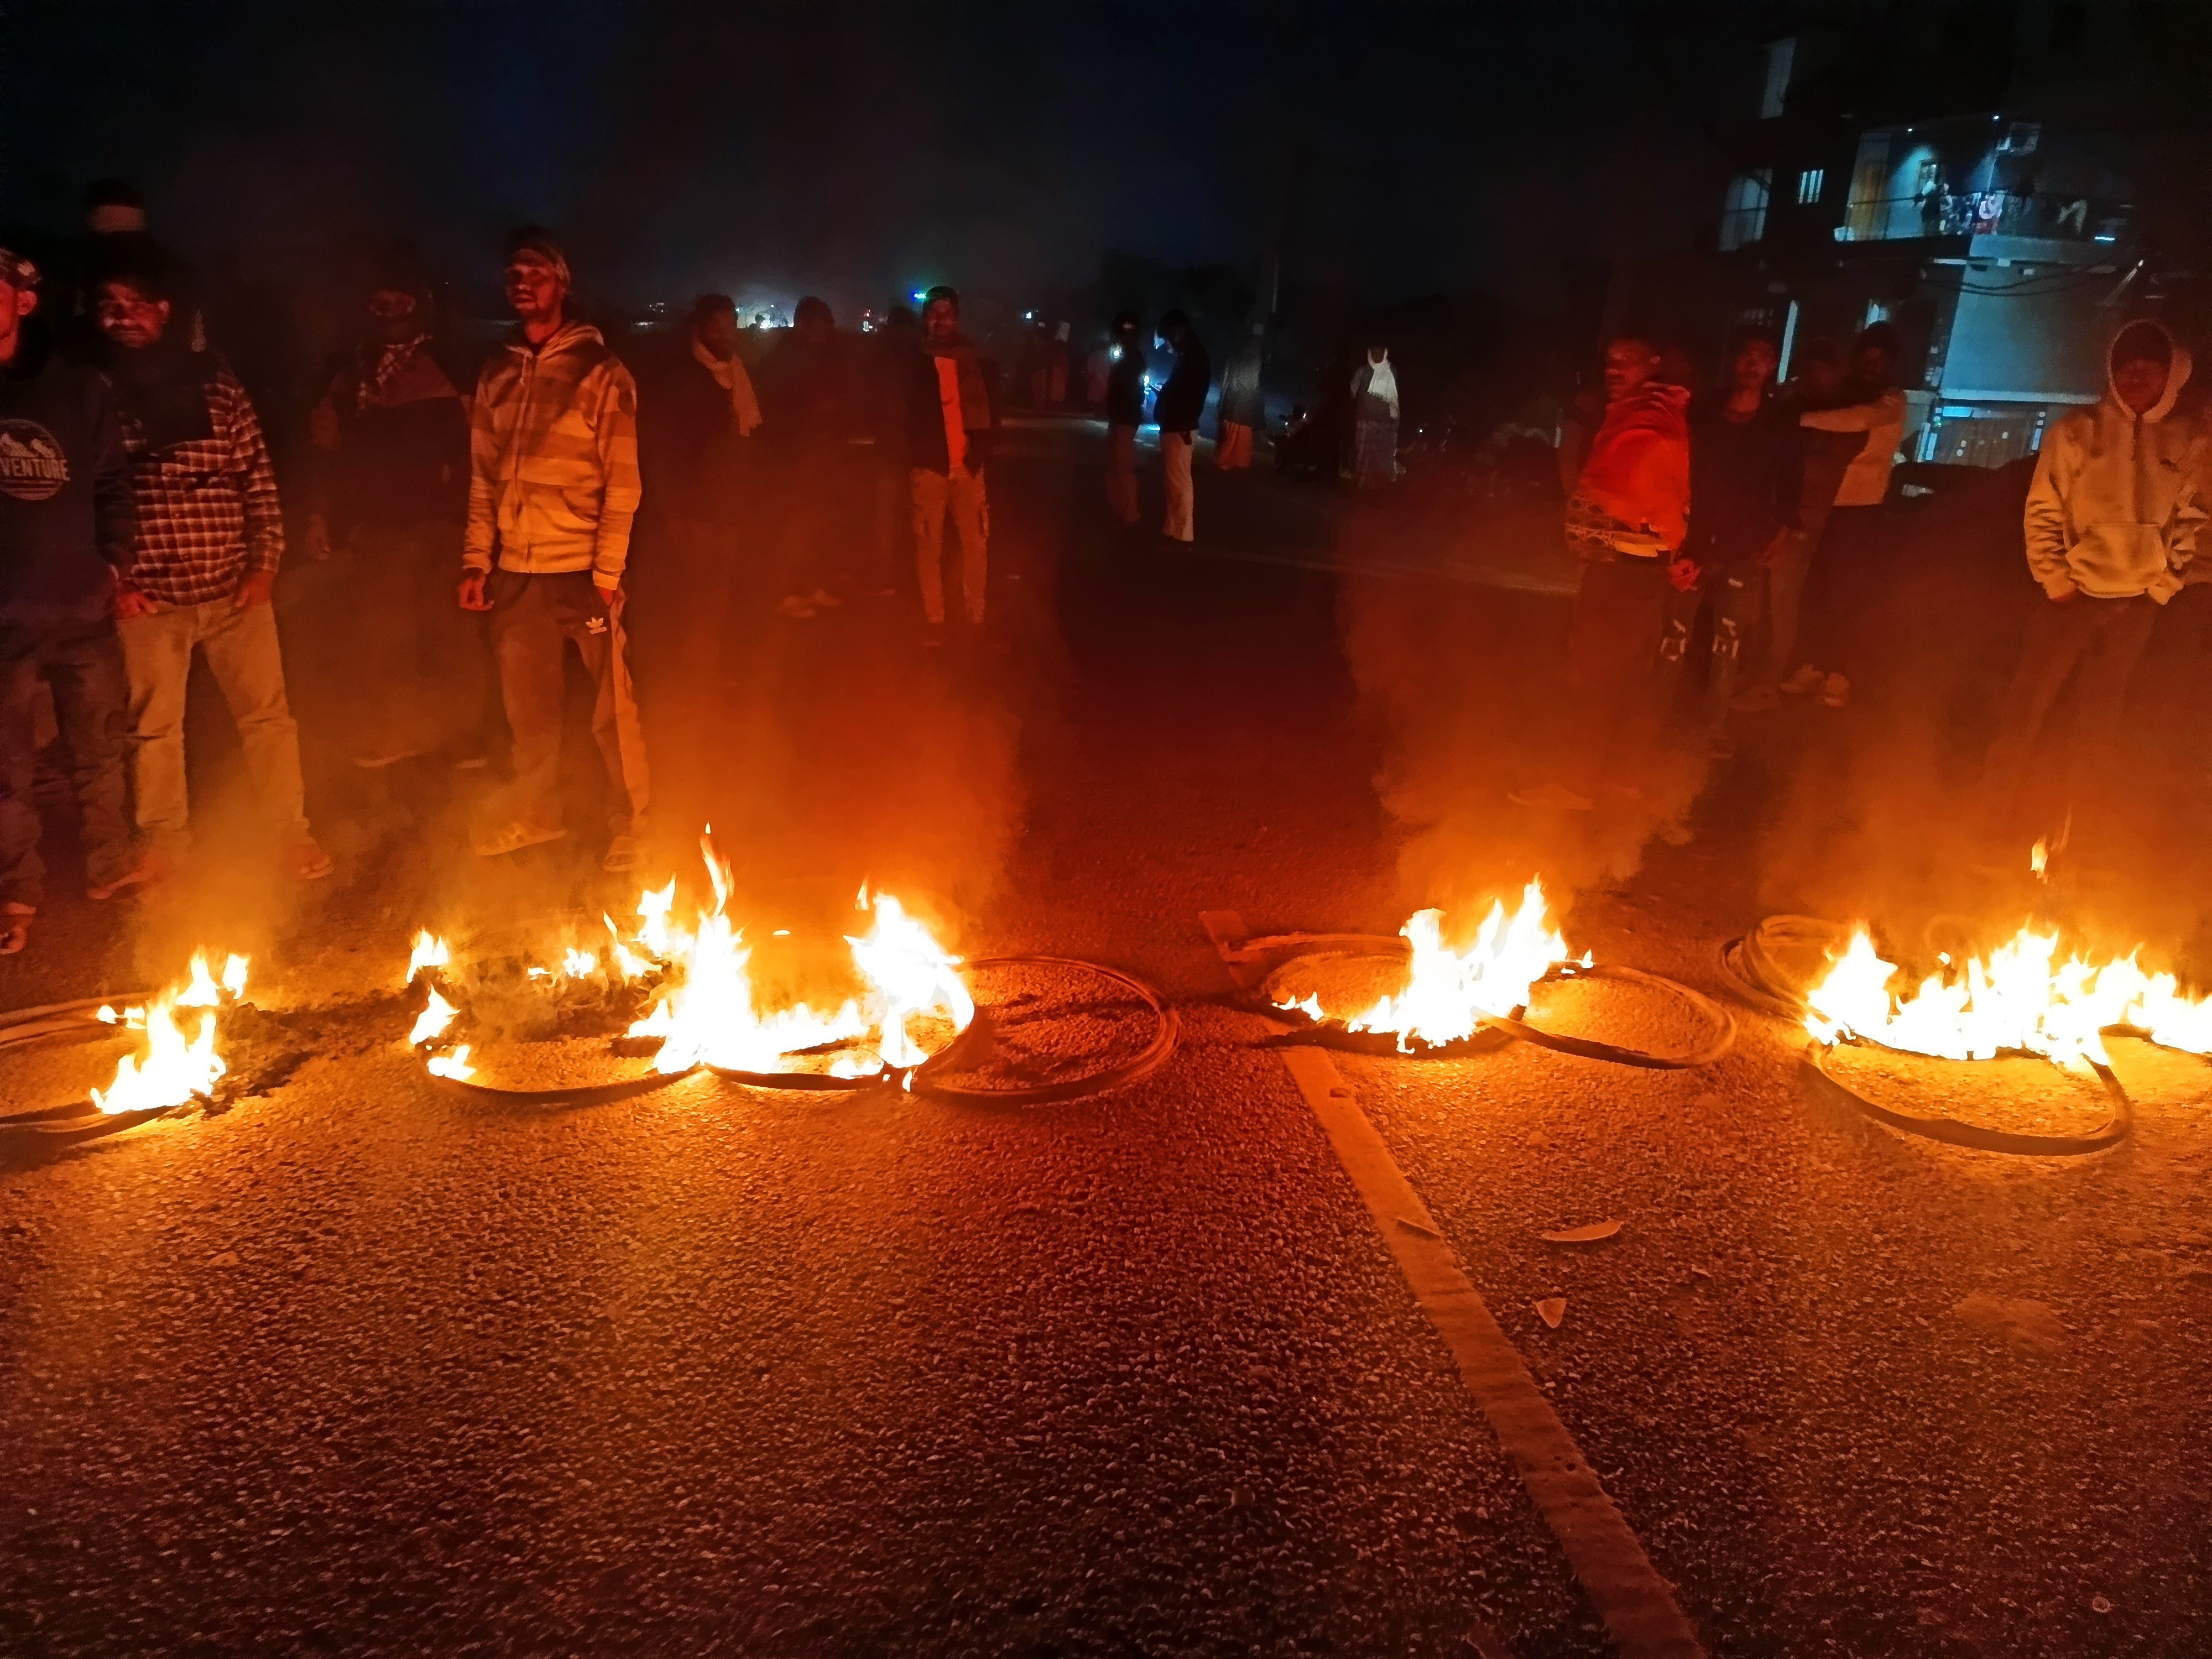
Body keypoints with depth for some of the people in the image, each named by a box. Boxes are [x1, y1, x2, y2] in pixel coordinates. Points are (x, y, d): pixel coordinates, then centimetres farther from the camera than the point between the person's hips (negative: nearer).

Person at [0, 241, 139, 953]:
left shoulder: (79, 390, 5)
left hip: (81, 606, 2)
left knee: (100, 746, 13)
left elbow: (112, 483, 10)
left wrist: (115, 561, 1)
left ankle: (112, 866, 29)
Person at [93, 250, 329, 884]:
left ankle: (291, 833, 19)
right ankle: (163, 846, 26)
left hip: (233, 588, 0)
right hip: (148, 595, 0)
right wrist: (111, 578, -4)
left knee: (267, 714, 5)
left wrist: (265, 564, -3)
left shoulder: (215, 381, 2)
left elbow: (259, 477, 3)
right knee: (153, 727, 11)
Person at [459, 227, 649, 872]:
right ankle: (535, 812, 30)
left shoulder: (601, 372, -2)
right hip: (515, 570, 5)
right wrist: (477, 561, 6)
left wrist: (607, 572, -13)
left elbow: (622, 483, -7)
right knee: (528, 706, 14)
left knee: (612, 709, -1)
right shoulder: (497, 372, 11)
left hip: (581, 569, -4)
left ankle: (630, 827, 12)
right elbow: (483, 476, 13)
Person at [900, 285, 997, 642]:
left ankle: (976, 618, 6)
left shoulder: (977, 362, 8)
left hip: (967, 465, 0)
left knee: (976, 544, -2)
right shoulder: (915, 363, 7)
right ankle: (934, 620, 7)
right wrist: (911, 459, -1)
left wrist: (980, 451, -4)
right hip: (929, 466, 0)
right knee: (929, 546, 0)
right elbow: (904, 414, 9)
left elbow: (991, 411, 9)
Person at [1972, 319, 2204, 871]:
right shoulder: (2075, 431, -5)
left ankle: (2084, 846, 21)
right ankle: (1998, 835, 3)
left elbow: (2190, 519, 6)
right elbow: (2042, 513, -5)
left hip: (2135, 603, 2)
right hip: (2073, 595, -2)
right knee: (2024, 711, -5)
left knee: (2099, 727, 11)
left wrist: (2165, 584, -2)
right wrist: (2055, 582, -10)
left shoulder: (2189, 440, 2)